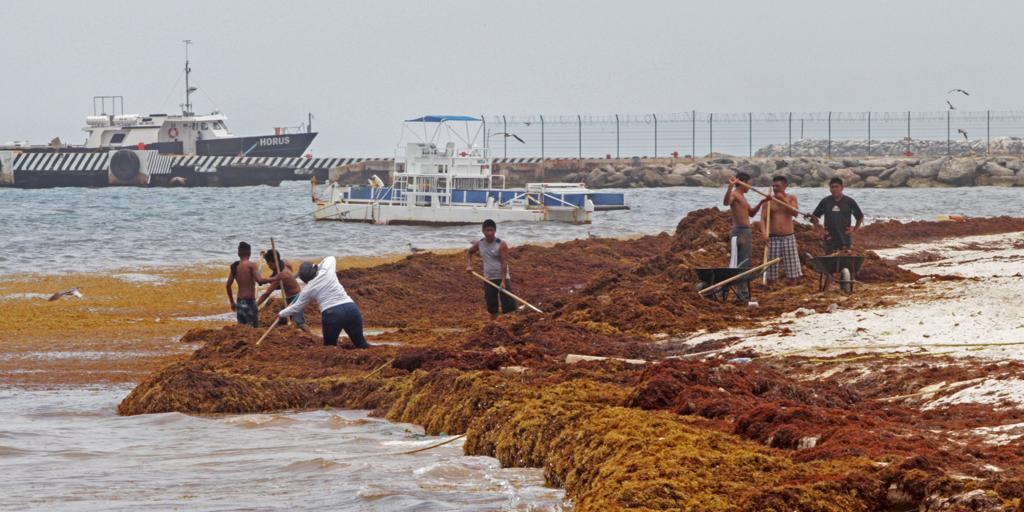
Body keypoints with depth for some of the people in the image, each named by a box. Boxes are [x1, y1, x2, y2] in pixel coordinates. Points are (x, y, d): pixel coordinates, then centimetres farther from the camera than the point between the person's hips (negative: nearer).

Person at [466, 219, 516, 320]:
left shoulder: (501, 244, -12)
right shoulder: (479, 244, 2)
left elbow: (504, 263, -16)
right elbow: (469, 252, 22)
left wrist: (503, 281, -23)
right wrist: (469, 265, 5)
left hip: (502, 278, -4)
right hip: (489, 279, 4)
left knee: (509, 306, -9)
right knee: (492, 308, 8)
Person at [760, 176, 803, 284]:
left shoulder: (791, 198, 6)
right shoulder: (769, 200, 2)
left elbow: (795, 213, -10)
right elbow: (763, 218, -7)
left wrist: (784, 200, -14)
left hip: (788, 237, 1)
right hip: (773, 238, -1)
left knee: (792, 272, -1)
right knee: (771, 272, -2)